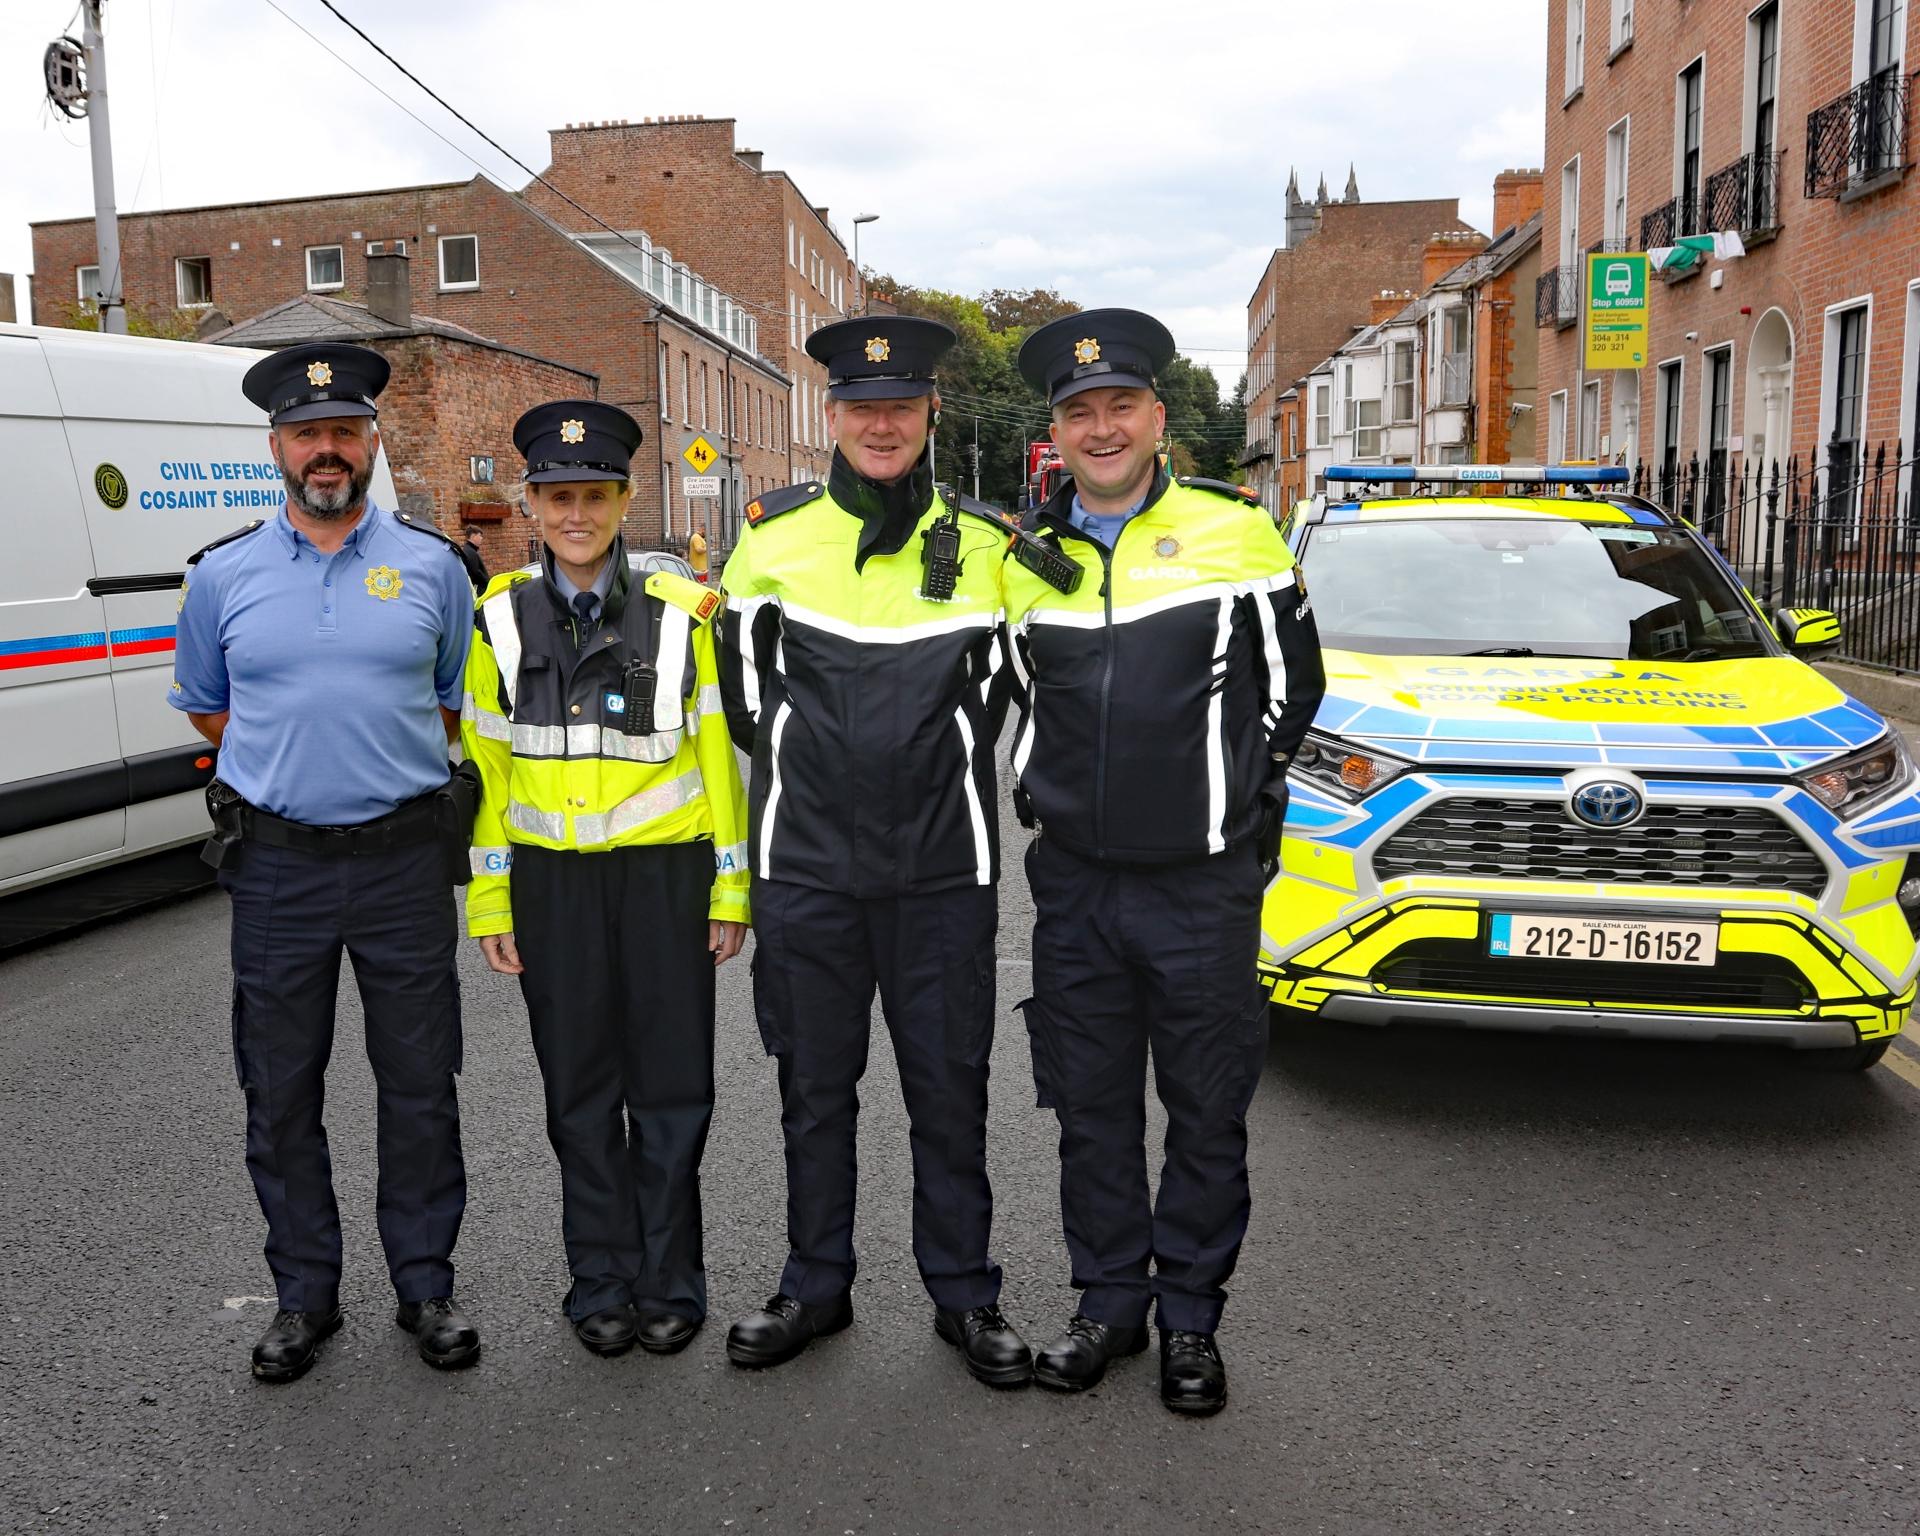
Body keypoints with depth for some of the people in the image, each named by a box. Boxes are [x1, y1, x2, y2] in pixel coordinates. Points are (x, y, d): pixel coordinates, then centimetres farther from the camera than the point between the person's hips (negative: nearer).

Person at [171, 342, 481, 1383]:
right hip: (277, 865, 1)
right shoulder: (225, 572, 4)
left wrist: (392, 768, 8)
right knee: (281, 1095, 9)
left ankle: (425, 1284, 22)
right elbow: (201, 703, 17)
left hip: (405, 858, -1)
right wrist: (290, 763, 10)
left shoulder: (430, 562, 3)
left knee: (420, 1087, 6)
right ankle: (303, 1295, 25)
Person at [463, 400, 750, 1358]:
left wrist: (733, 888, -1)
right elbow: (485, 763, 6)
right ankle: (601, 1283, 25)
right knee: (581, 1093, 10)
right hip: (551, 884, 2)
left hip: (666, 875, -1)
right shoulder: (502, 621, 4)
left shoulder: (679, 614, -1)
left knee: (671, 1089, 6)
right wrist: (490, 900, 3)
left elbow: (719, 756, 1)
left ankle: (670, 1283, 21)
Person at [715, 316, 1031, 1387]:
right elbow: (747, 697, 11)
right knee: (815, 1086, 12)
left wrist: (929, 778, 8)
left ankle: (965, 1293, 23)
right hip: (805, 868, 1)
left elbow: (989, 699, 11)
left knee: (950, 1086, 8)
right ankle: (816, 1286, 28)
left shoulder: (984, 546, 2)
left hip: (945, 869, 0)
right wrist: (813, 779, 9)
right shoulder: (773, 536, 3)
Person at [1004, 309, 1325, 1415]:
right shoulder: (1025, 556, 6)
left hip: (1203, 881, -3)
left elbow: (1293, 681, 4)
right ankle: (1110, 1299, 28)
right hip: (1074, 880, 3)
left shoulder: (1234, 531, -3)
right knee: (1092, 1106, 12)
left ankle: (1191, 1313, 25)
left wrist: (1236, 801, 4)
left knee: (1207, 1111, 8)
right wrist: (1047, 791, 12)